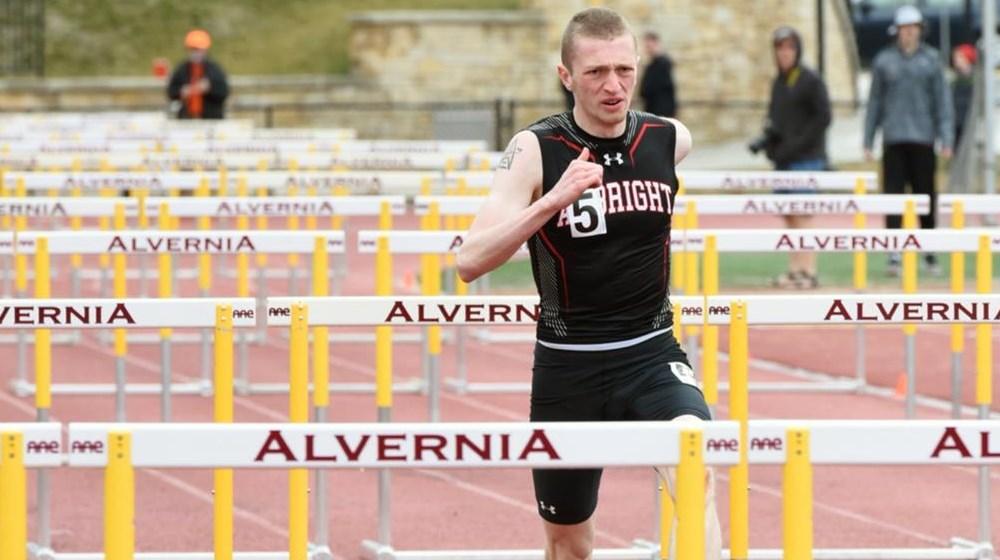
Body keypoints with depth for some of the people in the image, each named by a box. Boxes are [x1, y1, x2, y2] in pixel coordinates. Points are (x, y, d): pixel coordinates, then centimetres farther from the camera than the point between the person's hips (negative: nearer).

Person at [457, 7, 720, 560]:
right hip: (568, 366, -1)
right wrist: (553, 200, -34)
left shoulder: (671, 141, -3)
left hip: (652, 354, 1)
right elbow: (471, 262, -24)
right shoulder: (535, 150, -12)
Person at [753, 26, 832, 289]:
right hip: (783, 159, 7)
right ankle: (795, 269, 10)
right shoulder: (778, 82, 16)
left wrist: (795, 145, -16)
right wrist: (767, 139, 3)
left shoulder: (811, 81, -7)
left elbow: (823, 118, -12)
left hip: (806, 159, -7)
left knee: (802, 214, -10)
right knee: (789, 217, 7)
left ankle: (808, 271, -9)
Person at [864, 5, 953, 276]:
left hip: (923, 139, 0)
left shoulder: (930, 59, 4)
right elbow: (875, 102, 11)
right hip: (894, 139, 0)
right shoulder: (884, 60, 6)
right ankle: (894, 254, -4)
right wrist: (868, 140, 9)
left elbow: (943, 99, 4)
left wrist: (946, 139, -3)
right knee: (893, 196, -4)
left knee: (926, 196, 4)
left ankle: (929, 252, 16)